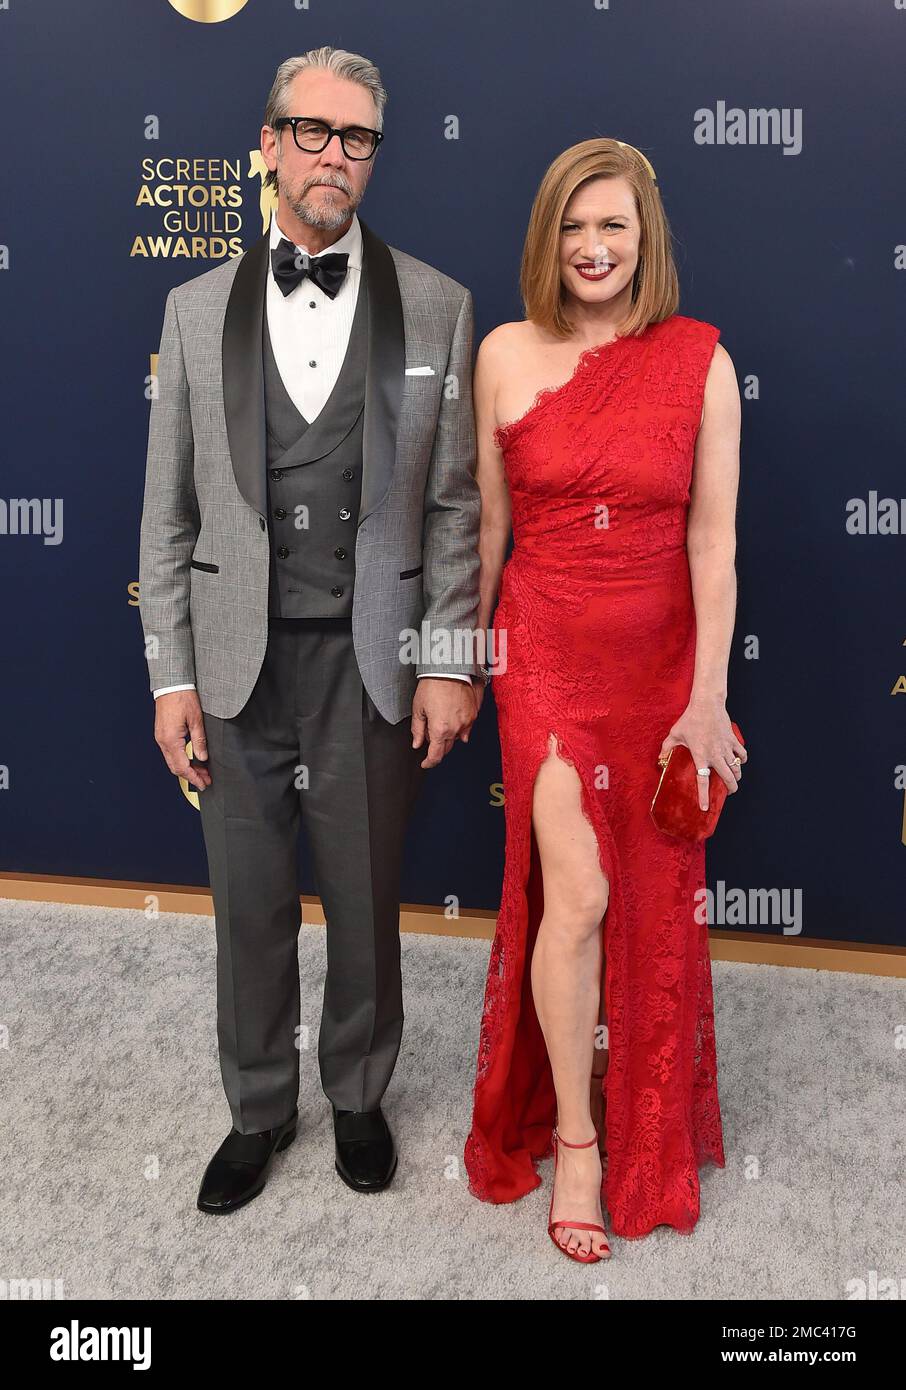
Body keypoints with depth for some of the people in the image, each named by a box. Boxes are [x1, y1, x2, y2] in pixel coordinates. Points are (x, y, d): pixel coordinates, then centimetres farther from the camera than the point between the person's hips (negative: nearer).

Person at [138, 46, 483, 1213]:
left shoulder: (436, 306, 1)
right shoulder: (198, 308, 5)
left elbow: (454, 505, 0)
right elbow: (168, 513, 4)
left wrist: (450, 662, -5)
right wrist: (171, 676, 0)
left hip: (373, 660, -1)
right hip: (238, 661, 2)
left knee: (366, 904, 13)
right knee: (250, 907, 13)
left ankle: (358, 1096, 38)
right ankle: (259, 1111, 36)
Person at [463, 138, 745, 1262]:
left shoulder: (699, 359, -3)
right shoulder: (506, 355, -1)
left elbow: (712, 538, -5)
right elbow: (489, 523, 6)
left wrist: (708, 697, -9)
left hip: (659, 656, 1)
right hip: (546, 651, 0)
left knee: (650, 900, 12)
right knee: (578, 894, -6)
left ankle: (643, 1120, 39)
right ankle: (577, 1137, 17)